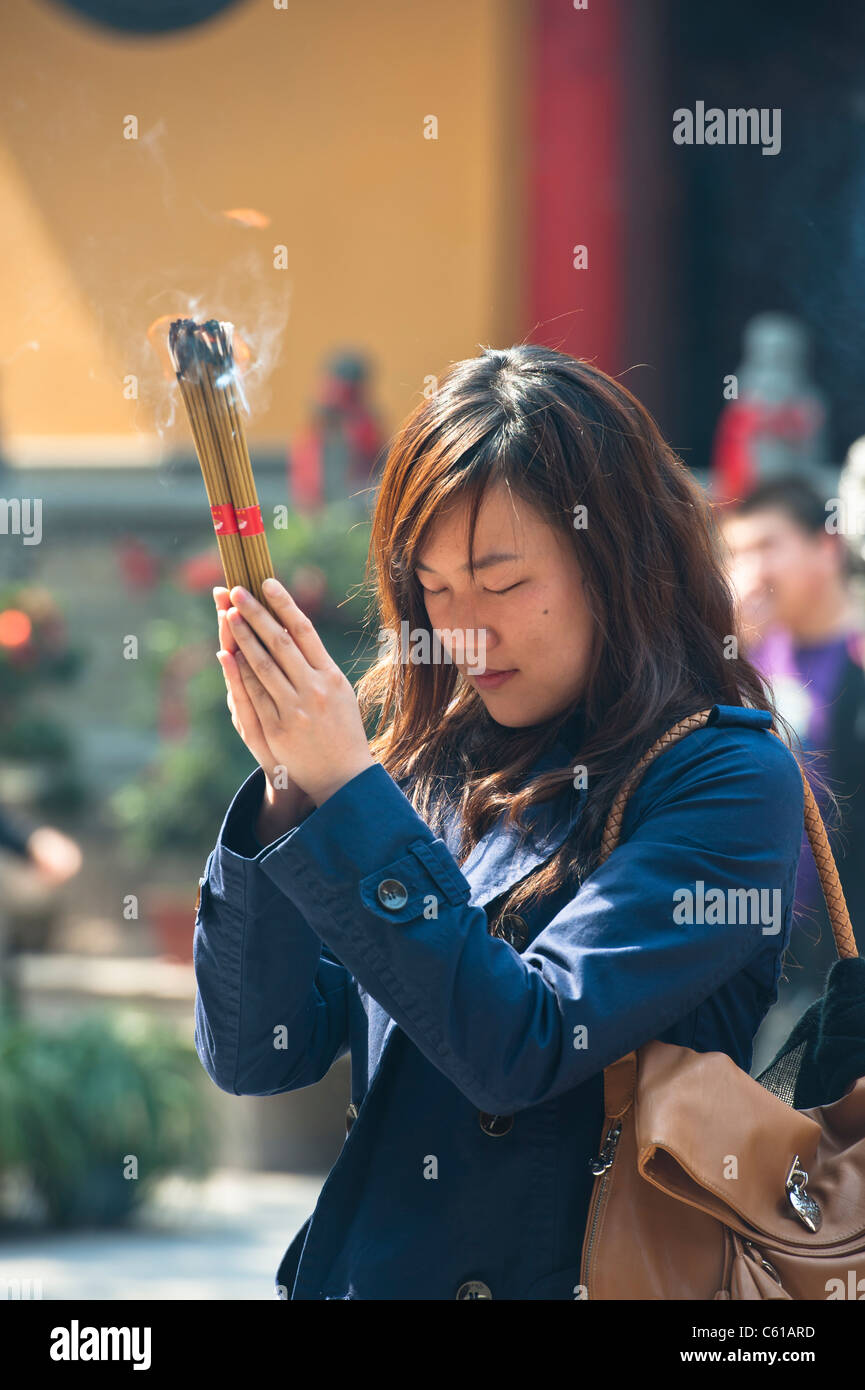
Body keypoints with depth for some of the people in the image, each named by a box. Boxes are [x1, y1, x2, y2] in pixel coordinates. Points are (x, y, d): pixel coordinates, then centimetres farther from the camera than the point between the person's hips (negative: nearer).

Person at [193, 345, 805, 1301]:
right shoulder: (427, 763, 8)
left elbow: (522, 1049, -13)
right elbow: (255, 1055, 5)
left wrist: (346, 793, -12)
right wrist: (288, 786, -5)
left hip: (559, 1275, -3)